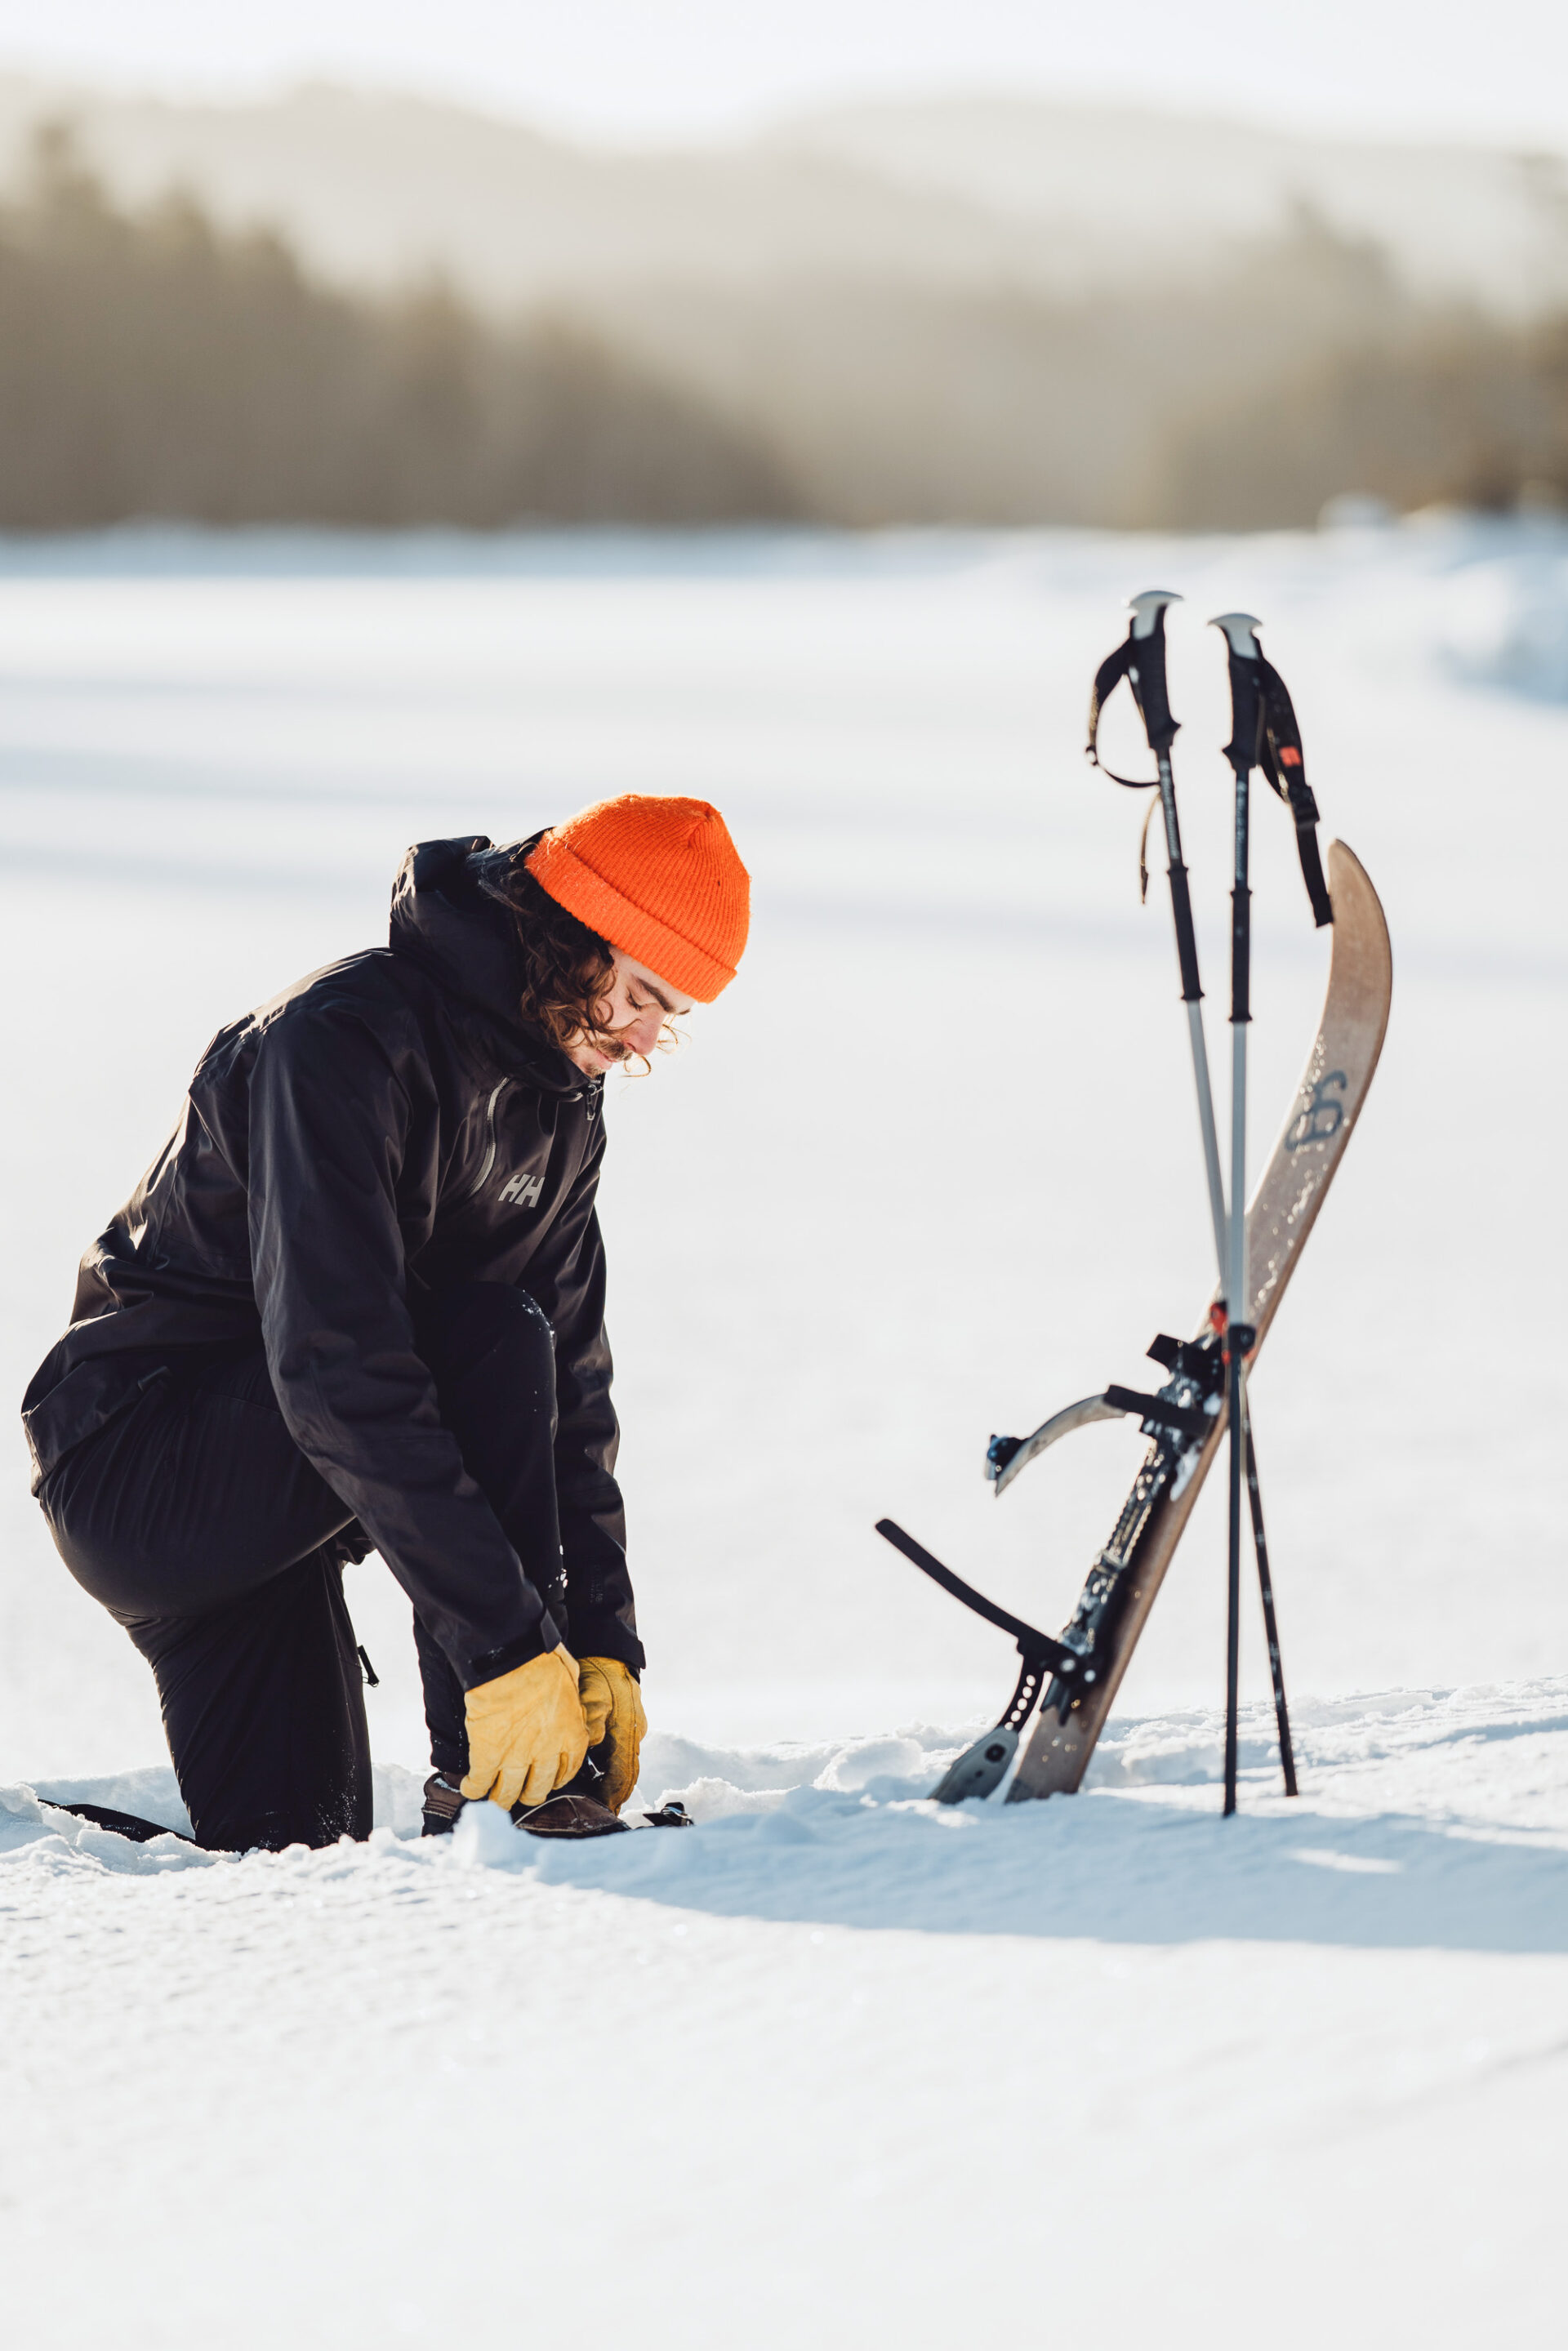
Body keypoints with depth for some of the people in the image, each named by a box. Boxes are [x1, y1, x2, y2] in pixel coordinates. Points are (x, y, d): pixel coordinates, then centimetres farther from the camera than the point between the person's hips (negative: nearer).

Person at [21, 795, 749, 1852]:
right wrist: (507, 1642, -38)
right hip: (128, 1472, -8)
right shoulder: (345, 1042, -25)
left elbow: (572, 1392, 4)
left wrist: (605, 1642, -9)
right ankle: (488, 1784, -25)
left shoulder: (564, 1109, 4)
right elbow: (335, 1368, -34)